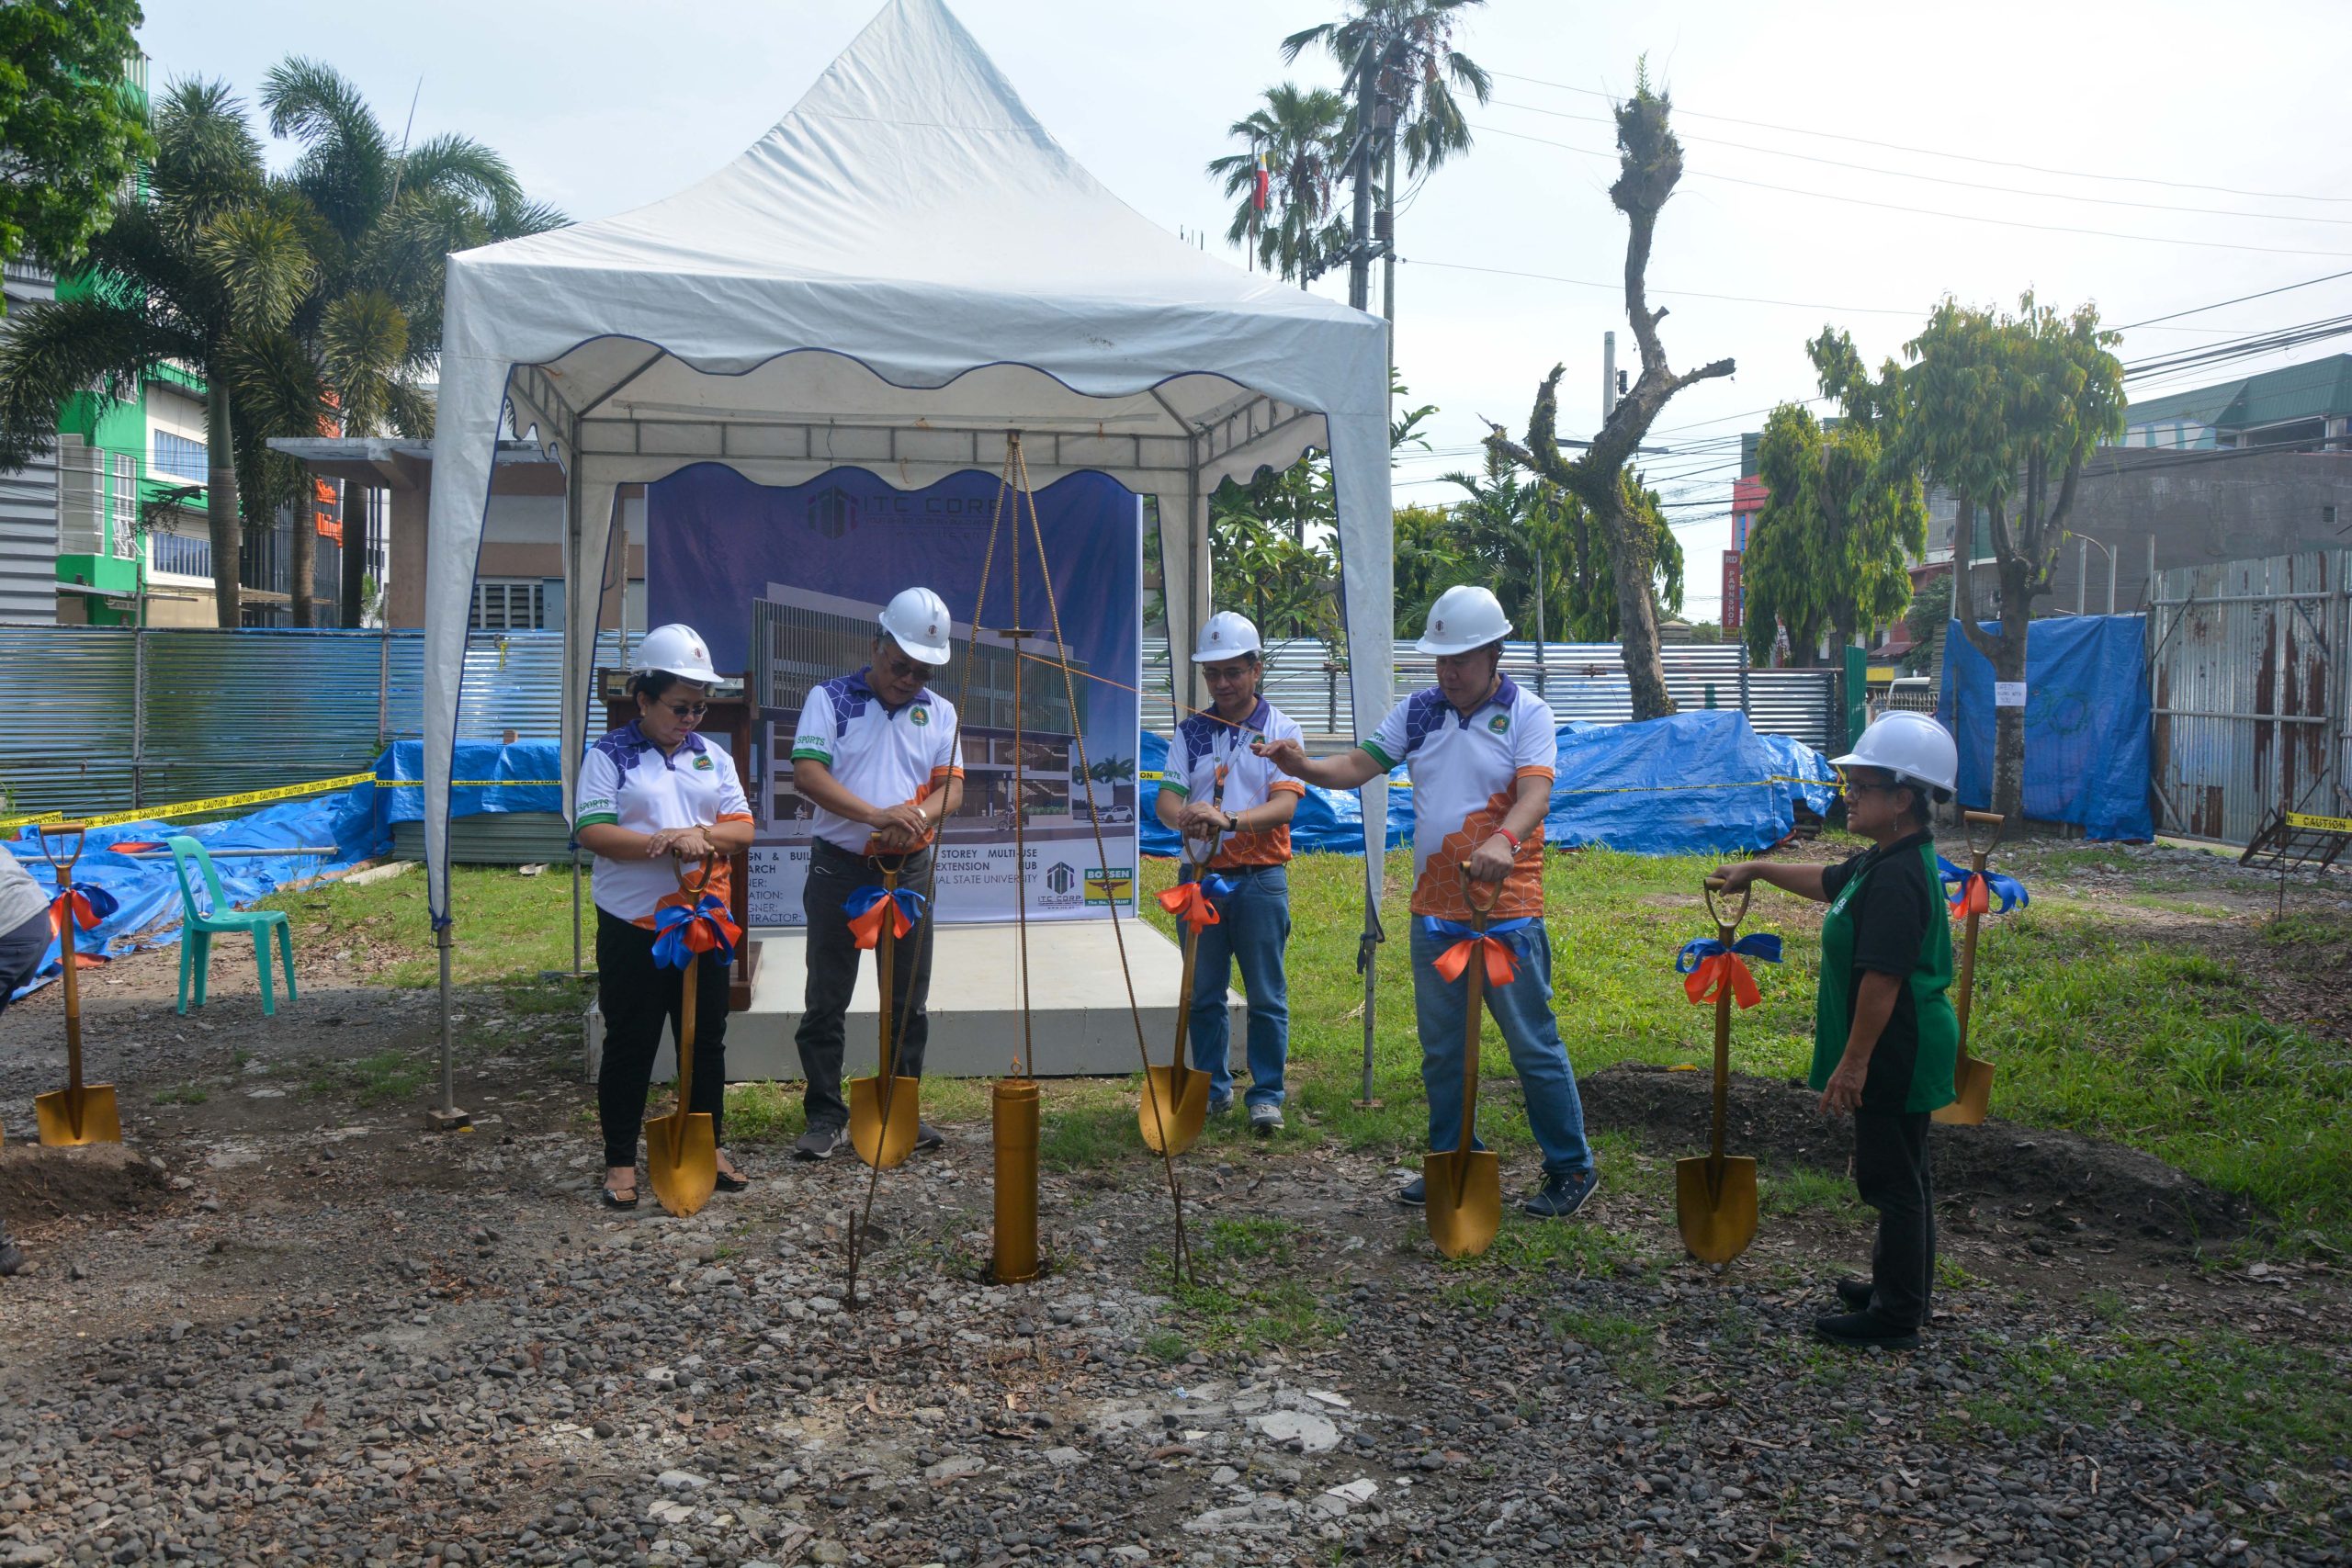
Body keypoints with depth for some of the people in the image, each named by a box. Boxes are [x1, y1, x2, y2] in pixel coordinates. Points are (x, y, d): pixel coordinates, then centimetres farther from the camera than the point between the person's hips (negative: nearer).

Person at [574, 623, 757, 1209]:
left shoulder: (713, 756, 10)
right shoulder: (609, 756, -3)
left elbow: (742, 828, 4)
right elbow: (592, 831, -14)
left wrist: (699, 835, -16)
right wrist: (666, 843, -24)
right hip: (634, 925, -4)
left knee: (707, 1039, 12)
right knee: (630, 1044, 4)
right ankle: (620, 1160, 14)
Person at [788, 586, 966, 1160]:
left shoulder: (938, 712, 9)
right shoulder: (831, 698, -1)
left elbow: (951, 785, 0)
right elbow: (806, 773, -13)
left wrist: (919, 816, -23)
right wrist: (875, 815, -26)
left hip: (910, 870, 3)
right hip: (839, 868, -3)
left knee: (909, 1000, 8)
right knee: (826, 1001, 2)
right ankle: (826, 1117, 11)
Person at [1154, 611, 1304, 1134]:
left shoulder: (1280, 729, -2)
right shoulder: (1191, 732, 9)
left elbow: (1285, 804, -14)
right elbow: (1167, 796, 0)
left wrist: (1228, 820, -31)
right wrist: (1184, 816, -25)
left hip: (1260, 879, -3)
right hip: (1203, 875, 3)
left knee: (1266, 997, 1)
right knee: (1204, 994, 10)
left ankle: (1266, 1096, 11)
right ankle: (1213, 1089, 23)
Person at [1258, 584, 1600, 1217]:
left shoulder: (1527, 713, -5)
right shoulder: (1418, 711, 8)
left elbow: (1536, 791, -19)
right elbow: (1359, 765, 2)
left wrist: (1504, 840, -40)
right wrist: (1304, 766, -18)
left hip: (1507, 910, -5)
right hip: (1434, 910, 5)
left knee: (1533, 1044, 1)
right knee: (1441, 1049, 14)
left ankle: (1572, 1169, 15)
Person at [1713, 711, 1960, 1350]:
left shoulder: (1899, 876, -24)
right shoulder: (1883, 862, 8)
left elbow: (1883, 978, -26)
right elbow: (1829, 882, 30)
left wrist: (1854, 1061, -24)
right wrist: (1759, 870, 37)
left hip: (1895, 1051, -10)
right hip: (1899, 1052, 10)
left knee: (1893, 1178, -1)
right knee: (1899, 1173, 20)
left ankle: (1895, 1316, 10)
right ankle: (1900, 1287, 34)